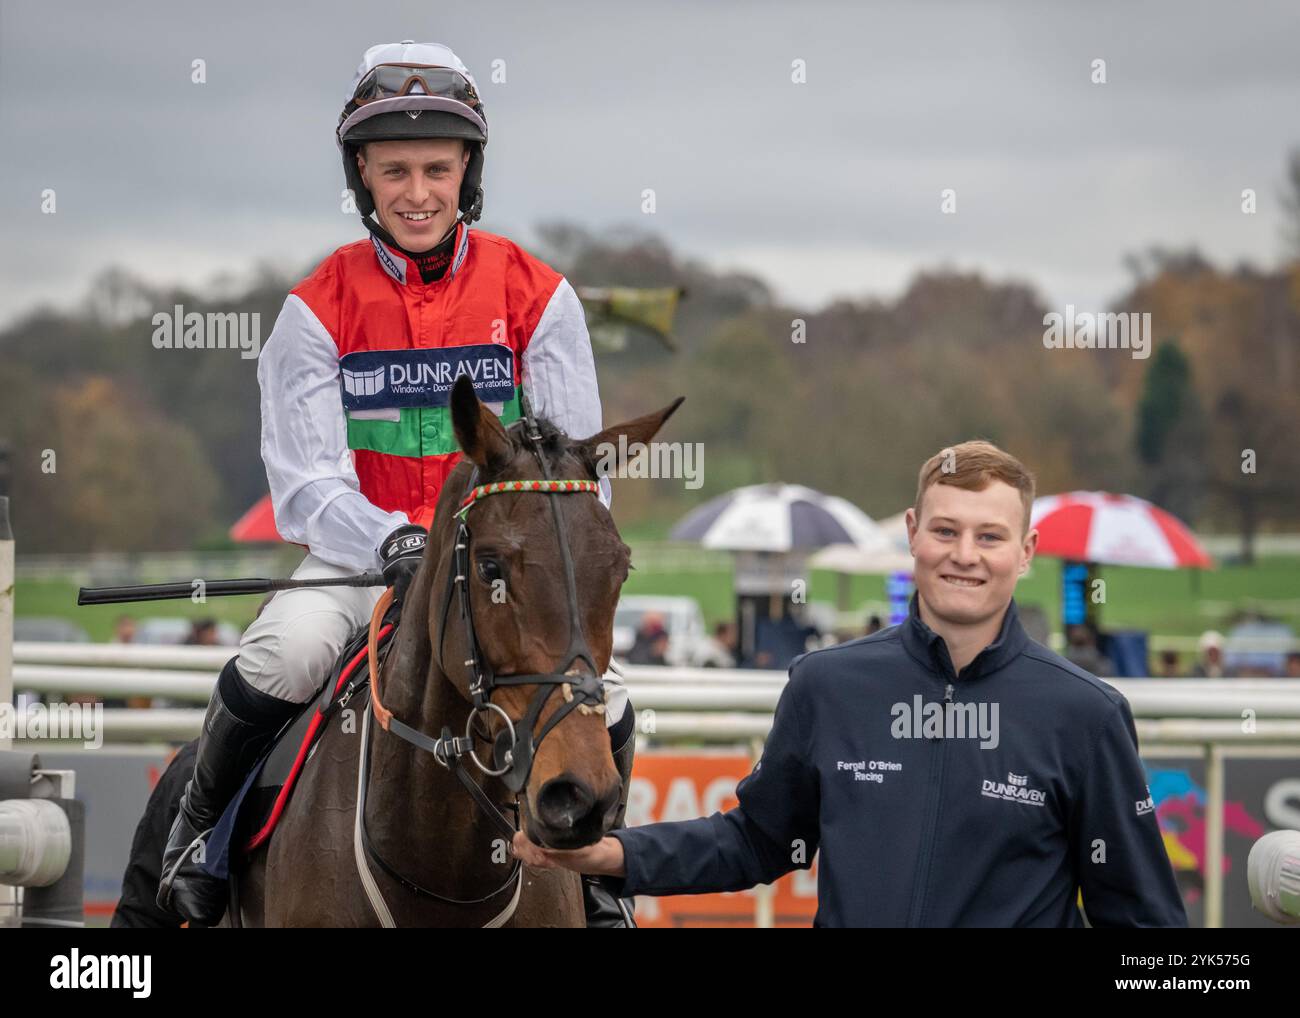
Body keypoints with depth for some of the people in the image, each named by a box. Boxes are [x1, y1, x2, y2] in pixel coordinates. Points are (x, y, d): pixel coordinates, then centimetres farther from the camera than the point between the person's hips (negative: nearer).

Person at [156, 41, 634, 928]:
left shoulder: (538, 297, -1)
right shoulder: (318, 311, -2)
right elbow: (307, 481, -9)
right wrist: (393, 544, -28)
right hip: (359, 555, -1)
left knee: (599, 702, -22)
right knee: (279, 658, -30)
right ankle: (199, 828, -3)